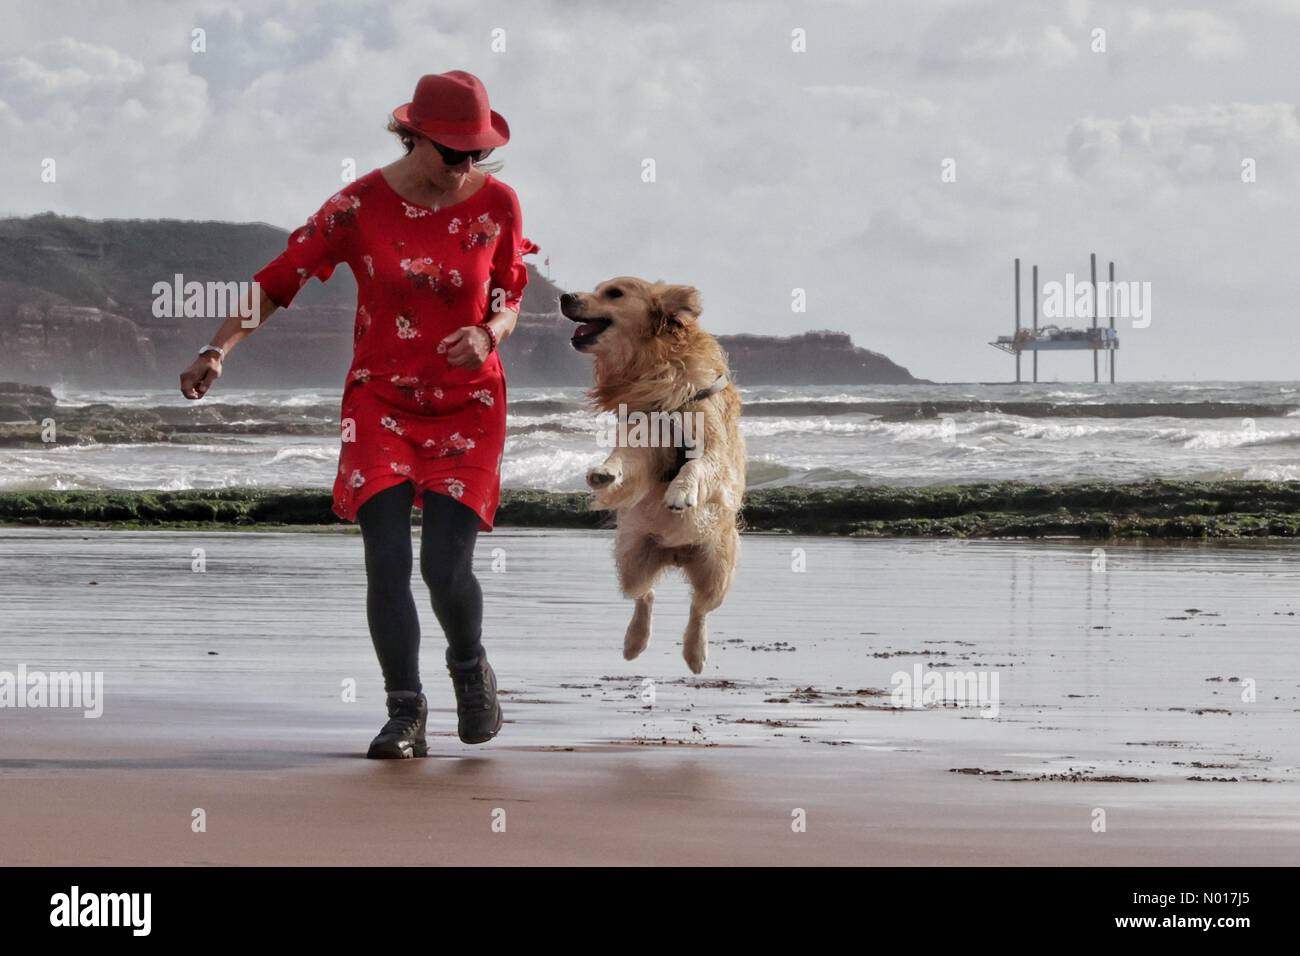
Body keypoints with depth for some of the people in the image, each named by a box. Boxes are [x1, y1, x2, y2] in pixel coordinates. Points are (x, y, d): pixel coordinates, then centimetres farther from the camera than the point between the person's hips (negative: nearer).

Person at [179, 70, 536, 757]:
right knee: (386, 560, -12)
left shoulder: (496, 203, -4)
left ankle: (470, 669, 23)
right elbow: (279, 276, -9)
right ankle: (404, 715, 0)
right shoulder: (361, 205, -9)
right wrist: (217, 349, -22)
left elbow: (511, 298, 7)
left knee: (445, 567, -9)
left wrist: (487, 334, -17)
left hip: (468, 404, 0)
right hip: (380, 399, 0)